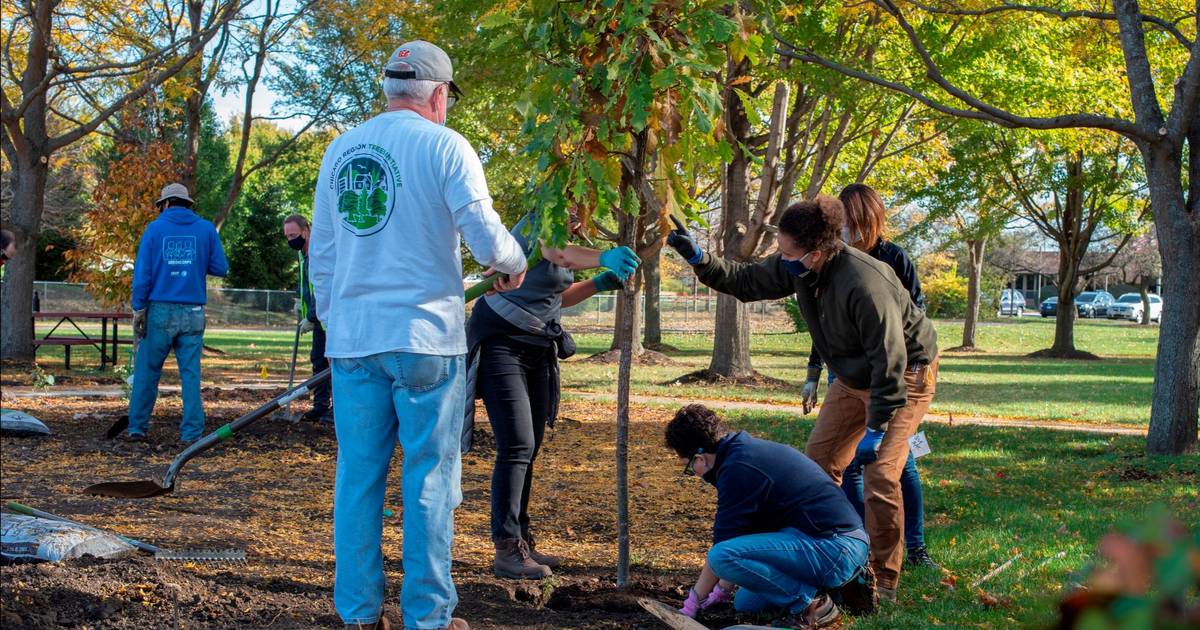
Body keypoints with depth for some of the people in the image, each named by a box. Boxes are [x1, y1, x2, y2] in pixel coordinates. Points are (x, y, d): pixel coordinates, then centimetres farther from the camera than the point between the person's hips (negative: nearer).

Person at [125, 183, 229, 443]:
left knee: (147, 371, 8)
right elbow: (221, 268, 1)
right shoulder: (206, 229, 4)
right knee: (191, 374, 4)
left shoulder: (155, 228, 2)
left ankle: (137, 428, 11)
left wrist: (139, 308, -1)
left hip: (160, 310, -1)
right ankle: (192, 432, 1)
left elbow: (142, 272, -3)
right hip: (193, 313, 1)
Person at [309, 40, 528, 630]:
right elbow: (484, 234, -12)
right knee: (430, 477, 2)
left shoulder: (340, 149, 12)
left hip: (351, 338, 5)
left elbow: (321, 253, 16)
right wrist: (512, 266, 8)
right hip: (425, 338, -5)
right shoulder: (444, 146, -4)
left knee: (358, 475, 8)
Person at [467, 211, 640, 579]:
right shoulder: (535, 226, -17)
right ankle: (507, 550, -15)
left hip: (538, 350, 9)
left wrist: (598, 284, 3)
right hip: (501, 345, -9)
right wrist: (603, 257, -59)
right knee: (517, 446, -16)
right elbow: (560, 254, -41)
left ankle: (520, 541, 15)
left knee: (529, 448, 9)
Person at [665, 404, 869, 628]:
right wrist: (722, 590, 28)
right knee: (745, 603, 17)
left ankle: (811, 603, -9)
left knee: (724, 557, -21)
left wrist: (694, 601, 0)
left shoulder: (738, 468, -16)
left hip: (835, 550, -10)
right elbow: (741, 533, 24)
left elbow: (723, 544, -11)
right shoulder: (747, 448, 15)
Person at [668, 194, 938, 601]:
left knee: (880, 475, -16)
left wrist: (875, 429, -30)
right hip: (853, 376, 8)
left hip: (905, 375, -8)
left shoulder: (865, 285, -37)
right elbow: (747, 281, 3)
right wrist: (698, 259, -11)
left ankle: (883, 582, -3)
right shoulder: (797, 268, -13)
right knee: (818, 461, 7)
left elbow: (890, 361, -32)